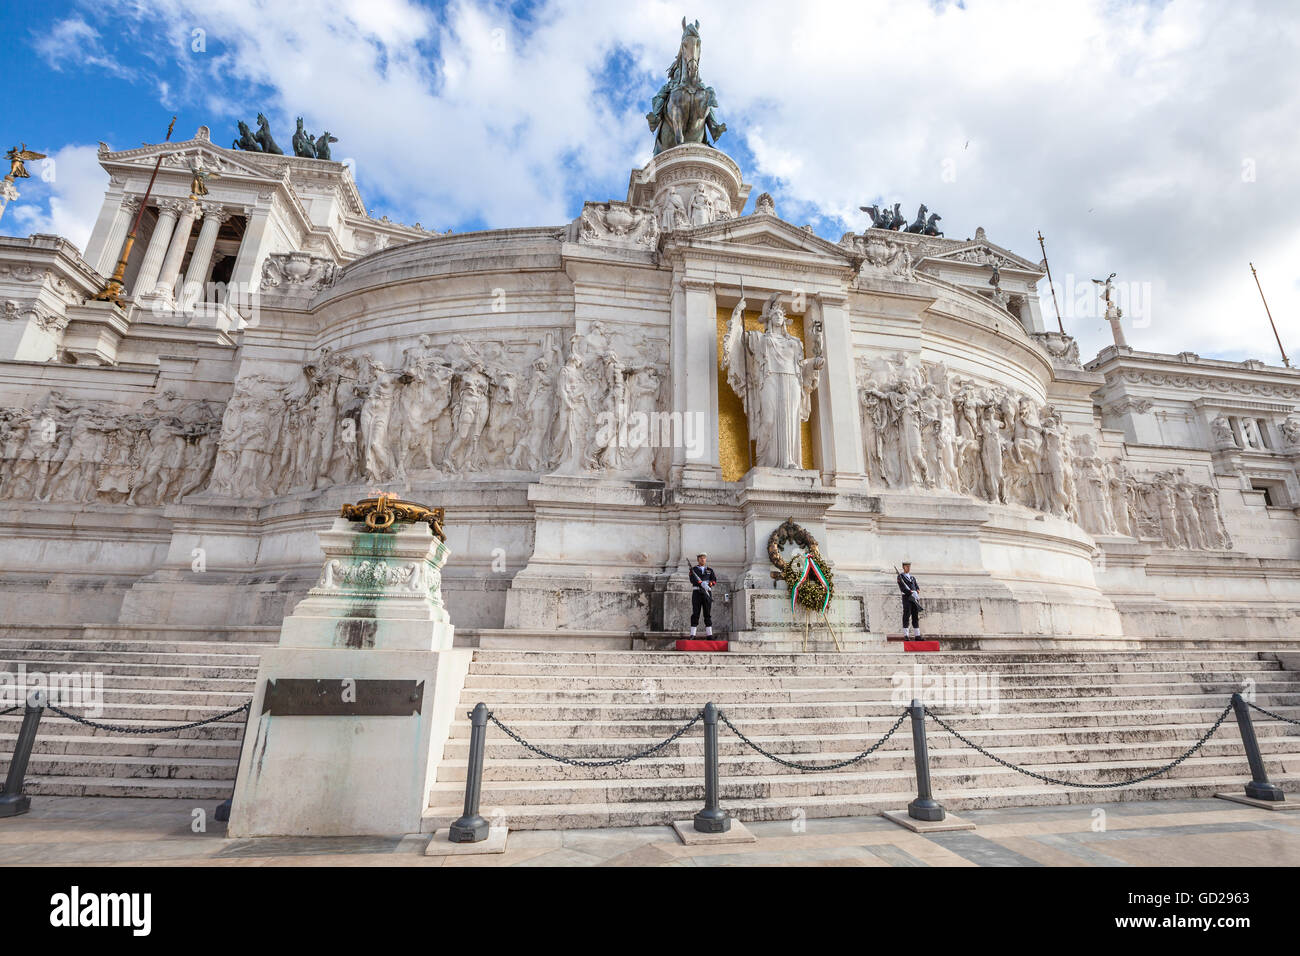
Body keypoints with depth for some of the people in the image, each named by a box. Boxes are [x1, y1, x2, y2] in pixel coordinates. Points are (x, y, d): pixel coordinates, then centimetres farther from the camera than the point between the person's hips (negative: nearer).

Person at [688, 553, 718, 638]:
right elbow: (692, 580, -10)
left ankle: (709, 634, 1)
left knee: (708, 613, 0)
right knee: (695, 613, -5)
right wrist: (702, 584, -27)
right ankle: (692, 634, -5)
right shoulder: (693, 570, 8)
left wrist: (708, 584, -18)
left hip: (707, 593, 2)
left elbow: (714, 580, 2)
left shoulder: (710, 570, 15)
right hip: (696, 592, -2)